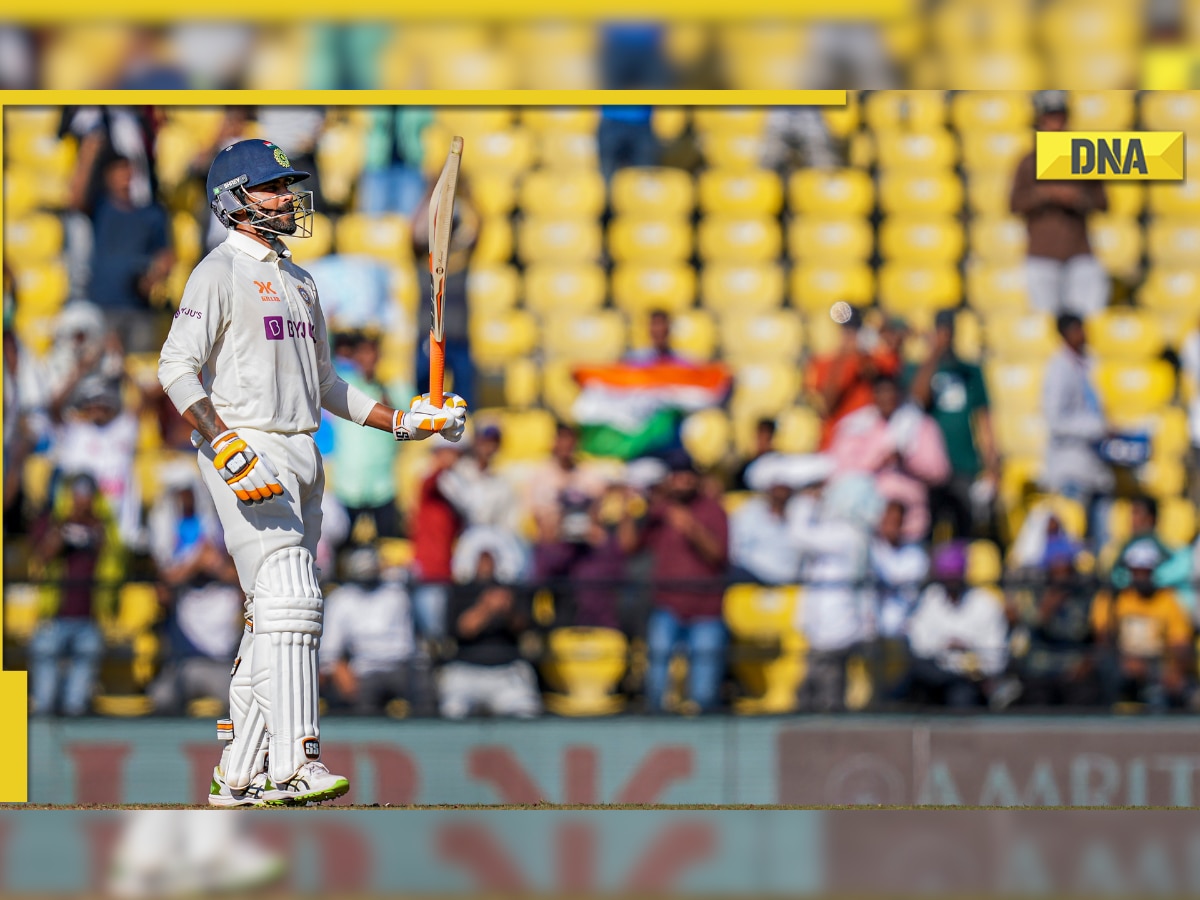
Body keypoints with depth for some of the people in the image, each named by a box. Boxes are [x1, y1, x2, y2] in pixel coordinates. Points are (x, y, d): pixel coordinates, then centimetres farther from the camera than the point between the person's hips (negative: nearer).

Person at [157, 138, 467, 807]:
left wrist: (402, 421, 17)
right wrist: (226, 444, -25)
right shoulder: (220, 273, -4)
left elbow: (325, 385, 27)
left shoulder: (299, 281, 23)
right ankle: (295, 764, -25)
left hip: (302, 460, 8)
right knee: (289, 599, -19)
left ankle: (238, 776, 8)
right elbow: (178, 367, -13)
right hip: (246, 456, -8)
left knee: (277, 615, 5)